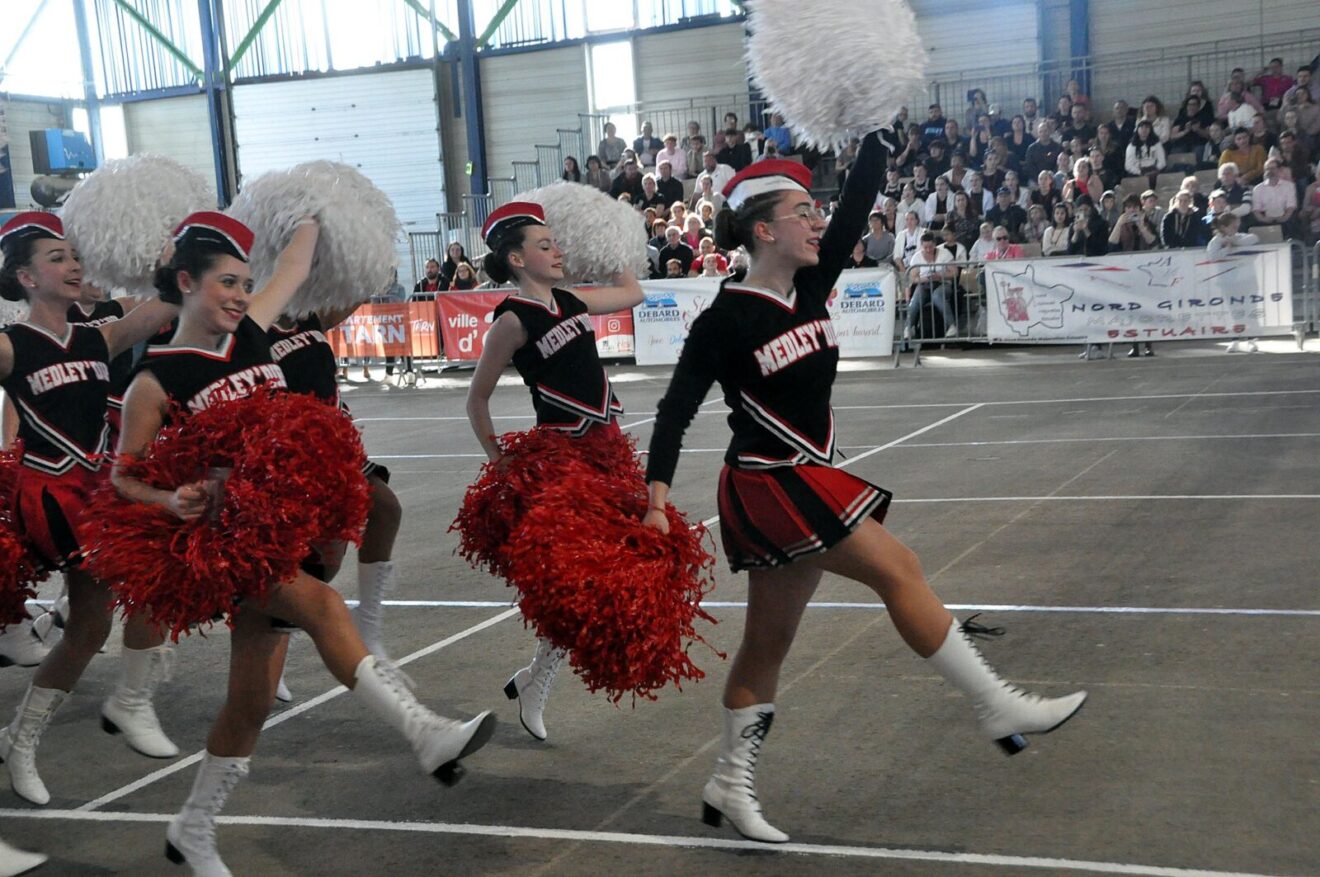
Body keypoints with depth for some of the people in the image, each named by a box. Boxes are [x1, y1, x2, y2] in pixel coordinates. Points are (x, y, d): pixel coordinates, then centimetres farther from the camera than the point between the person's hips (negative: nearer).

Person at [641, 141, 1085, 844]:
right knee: (897, 568, -11)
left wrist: (879, 137, -7)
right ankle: (998, 709, -2)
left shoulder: (809, 285, 6)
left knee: (769, 641, 13)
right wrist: (657, 487, -23)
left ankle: (729, 786, 24)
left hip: (804, 480, 9)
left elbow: (855, 210, -1)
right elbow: (677, 407, -14)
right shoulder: (727, 317, -13)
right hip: (768, 487, -8)